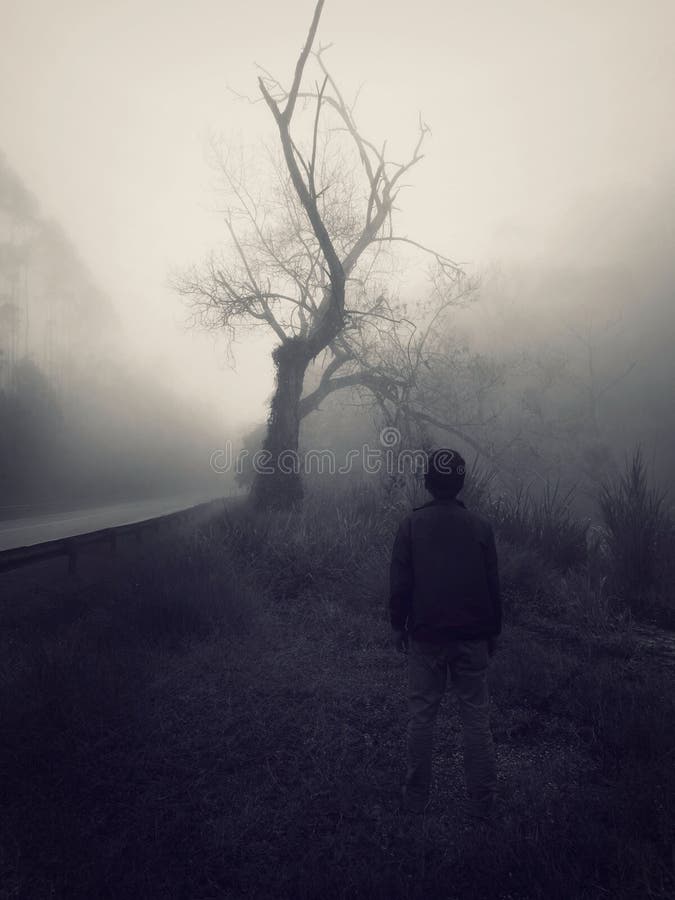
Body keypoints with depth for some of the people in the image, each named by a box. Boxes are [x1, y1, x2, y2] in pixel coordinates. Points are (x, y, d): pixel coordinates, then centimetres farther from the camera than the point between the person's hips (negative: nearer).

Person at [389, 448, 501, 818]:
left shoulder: (412, 524, -7)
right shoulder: (480, 526, -3)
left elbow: (399, 582, -4)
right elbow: (493, 585, 3)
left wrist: (398, 625, 8)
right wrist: (493, 631, 13)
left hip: (425, 637, -1)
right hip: (472, 638, 1)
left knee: (422, 715, 9)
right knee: (476, 717, 9)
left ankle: (416, 796, 19)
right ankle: (481, 800, 17)